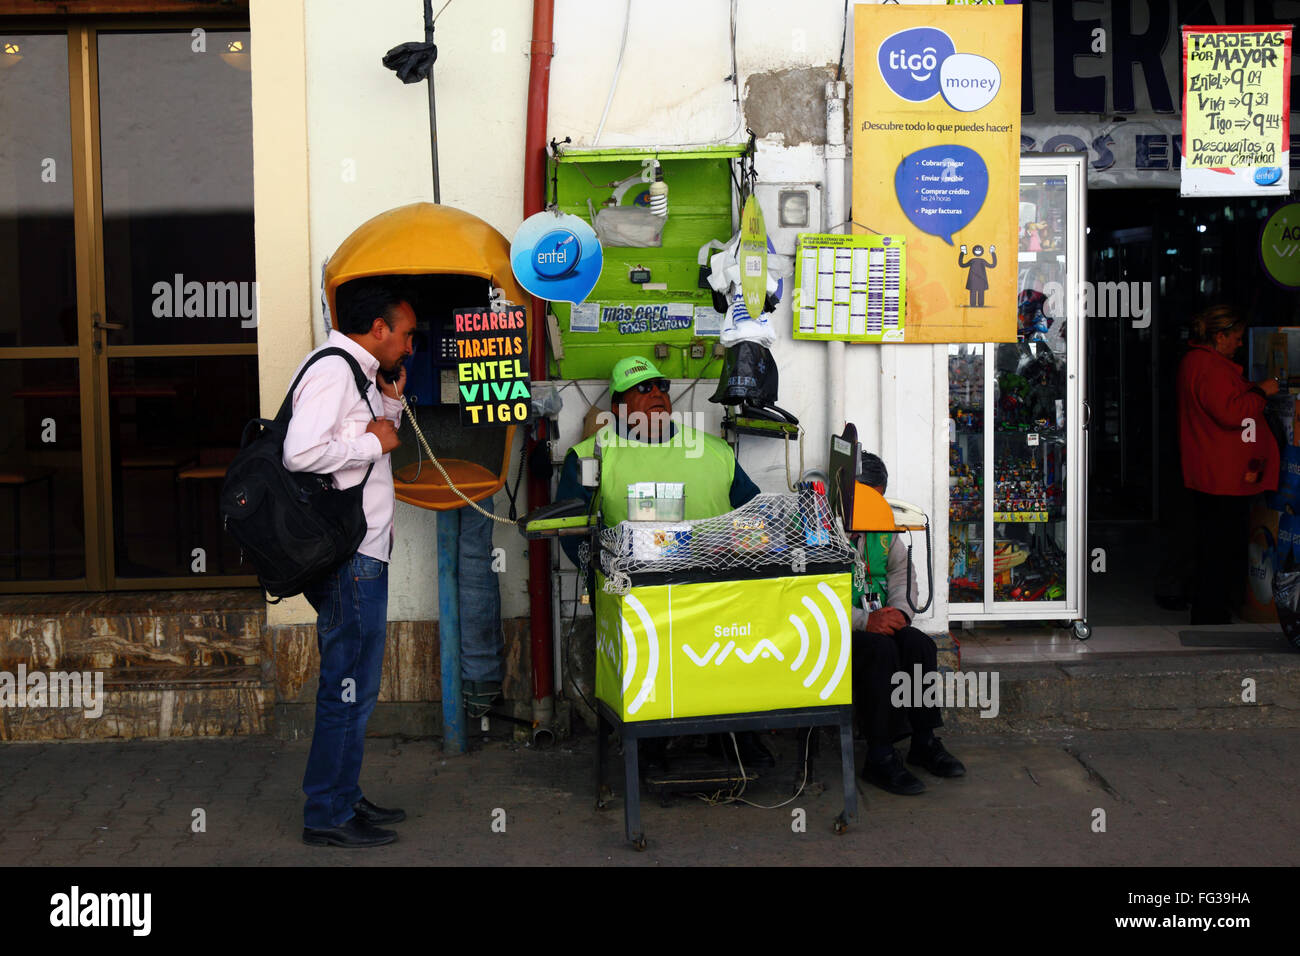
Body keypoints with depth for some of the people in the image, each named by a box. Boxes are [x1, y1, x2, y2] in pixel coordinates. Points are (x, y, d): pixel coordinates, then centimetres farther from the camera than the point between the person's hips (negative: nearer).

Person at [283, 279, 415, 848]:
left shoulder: (356, 374, 18)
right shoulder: (332, 371, -14)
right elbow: (302, 452, -27)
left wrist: (391, 404, 14)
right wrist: (375, 442, -16)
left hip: (364, 554, 11)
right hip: (350, 558, -11)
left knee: (353, 688, 17)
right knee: (348, 688, -4)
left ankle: (344, 798, 26)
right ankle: (327, 817, 4)